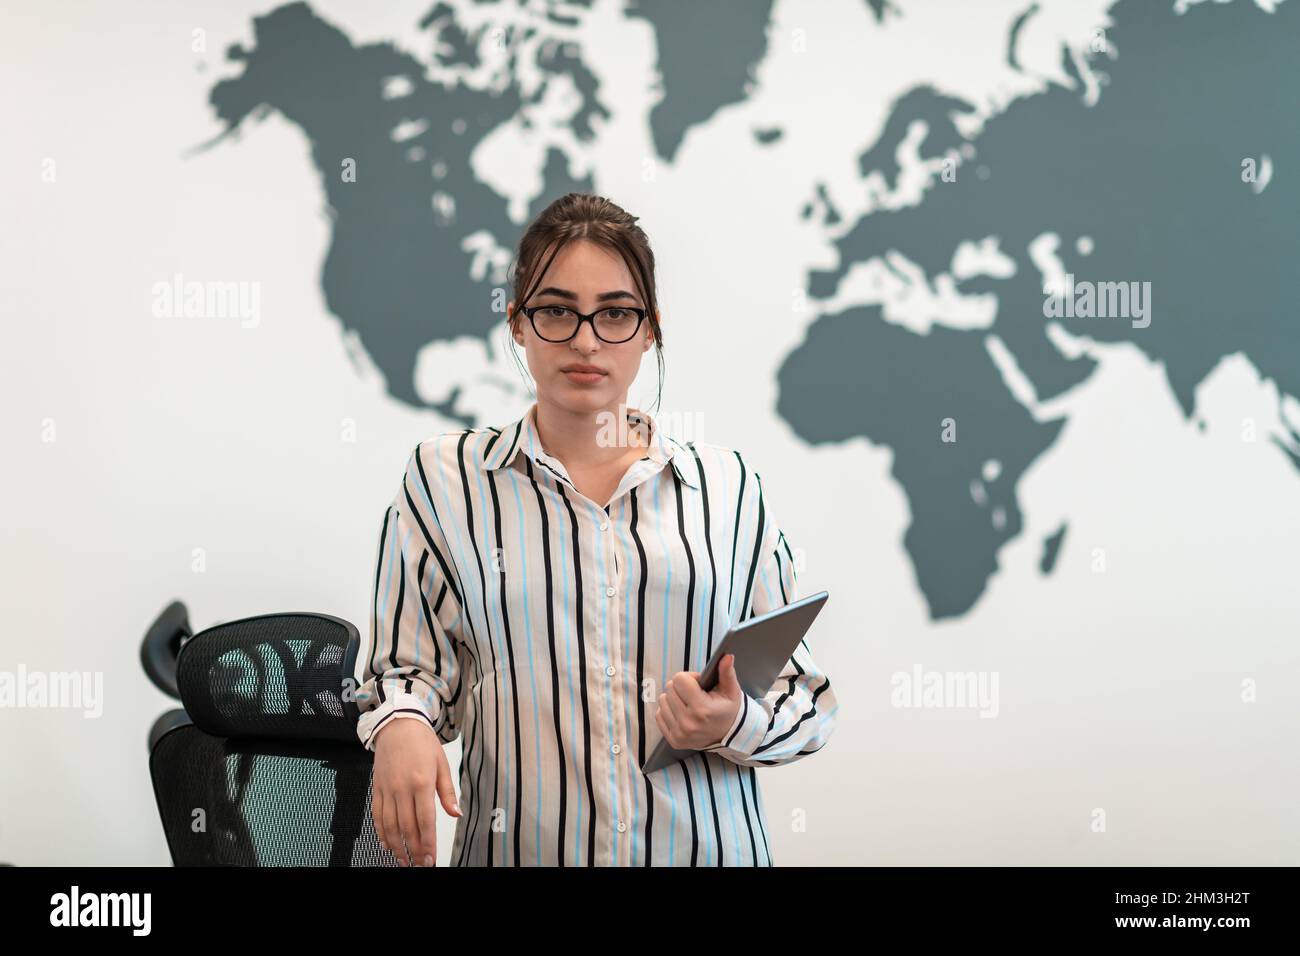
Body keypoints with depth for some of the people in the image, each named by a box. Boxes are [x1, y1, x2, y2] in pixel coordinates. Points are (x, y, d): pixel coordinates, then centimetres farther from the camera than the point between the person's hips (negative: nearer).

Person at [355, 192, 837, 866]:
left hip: (709, 845, 0)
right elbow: (408, 665, 7)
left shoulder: (728, 486, 6)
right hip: (518, 847, 0)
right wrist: (401, 725, -14)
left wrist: (734, 724, -11)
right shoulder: (443, 479, 6)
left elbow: (805, 695, 8)